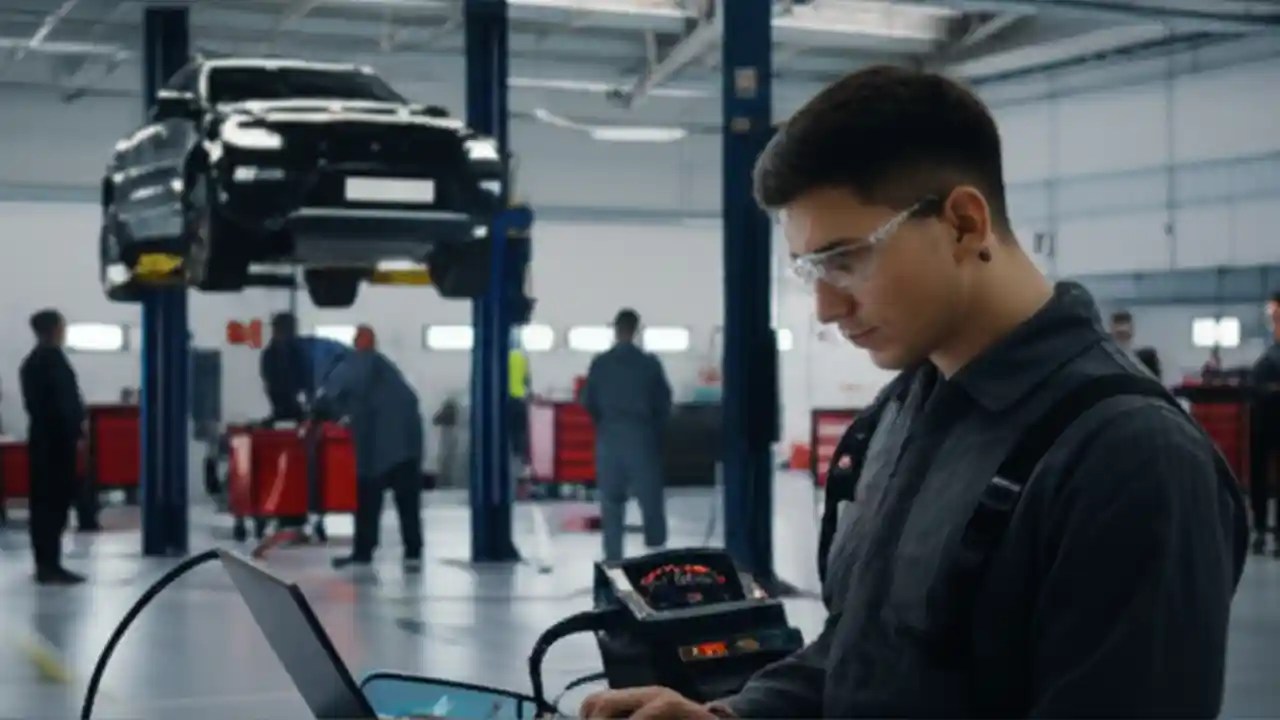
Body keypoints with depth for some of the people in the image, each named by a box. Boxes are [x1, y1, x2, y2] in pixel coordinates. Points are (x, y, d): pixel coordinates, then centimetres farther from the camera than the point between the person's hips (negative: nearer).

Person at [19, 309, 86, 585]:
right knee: (57, 500, -8)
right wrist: (76, 433, -13)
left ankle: (45, 563, 12)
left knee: (43, 500, 9)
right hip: (57, 438, -9)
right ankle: (51, 564, -9)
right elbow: (64, 401, -18)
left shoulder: (32, 361, 17)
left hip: (41, 436, 9)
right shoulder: (53, 358, -12)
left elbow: (35, 402, 16)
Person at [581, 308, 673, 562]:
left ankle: (613, 555, 4)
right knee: (649, 494, 9)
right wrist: (657, 430, 14)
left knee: (611, 498, 6)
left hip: (609, 435, 1)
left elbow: (587, 401, 1)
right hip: (642, 434, -1)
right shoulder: (650, 363, -6)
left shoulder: (600, 363, -4)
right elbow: (664, 401, -1)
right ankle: (656, 546, 13)